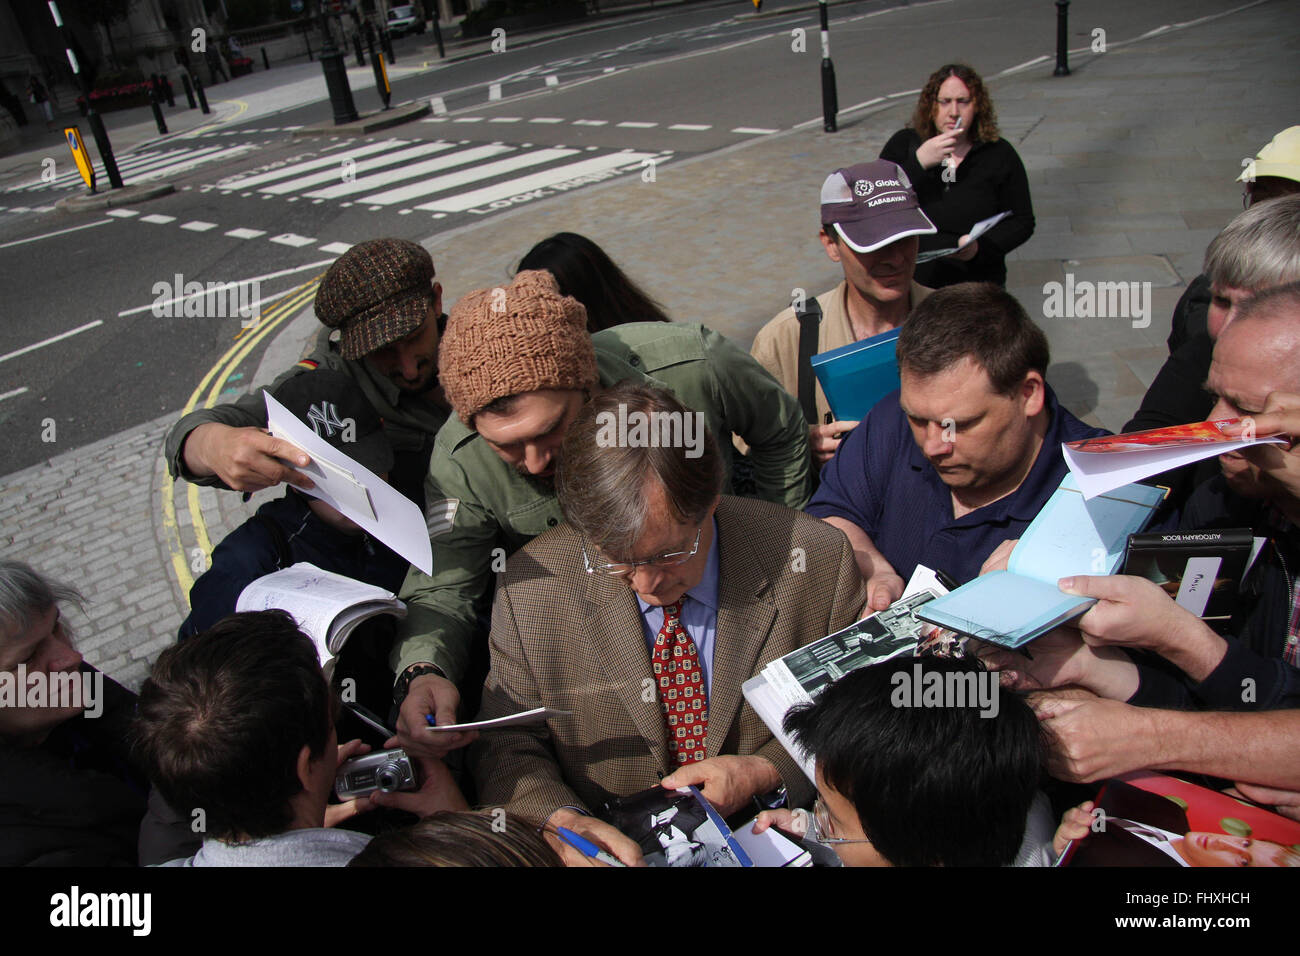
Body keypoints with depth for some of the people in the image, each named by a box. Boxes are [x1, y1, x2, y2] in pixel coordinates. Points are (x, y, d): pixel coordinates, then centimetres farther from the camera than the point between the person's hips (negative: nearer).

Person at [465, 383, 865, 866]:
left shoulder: (819, 560, -12)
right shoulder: (528, 588, -11)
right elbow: (505, 750, -2)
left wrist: (766, 772, -15)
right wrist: (558, 821, -20)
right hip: (613, 845, 1)